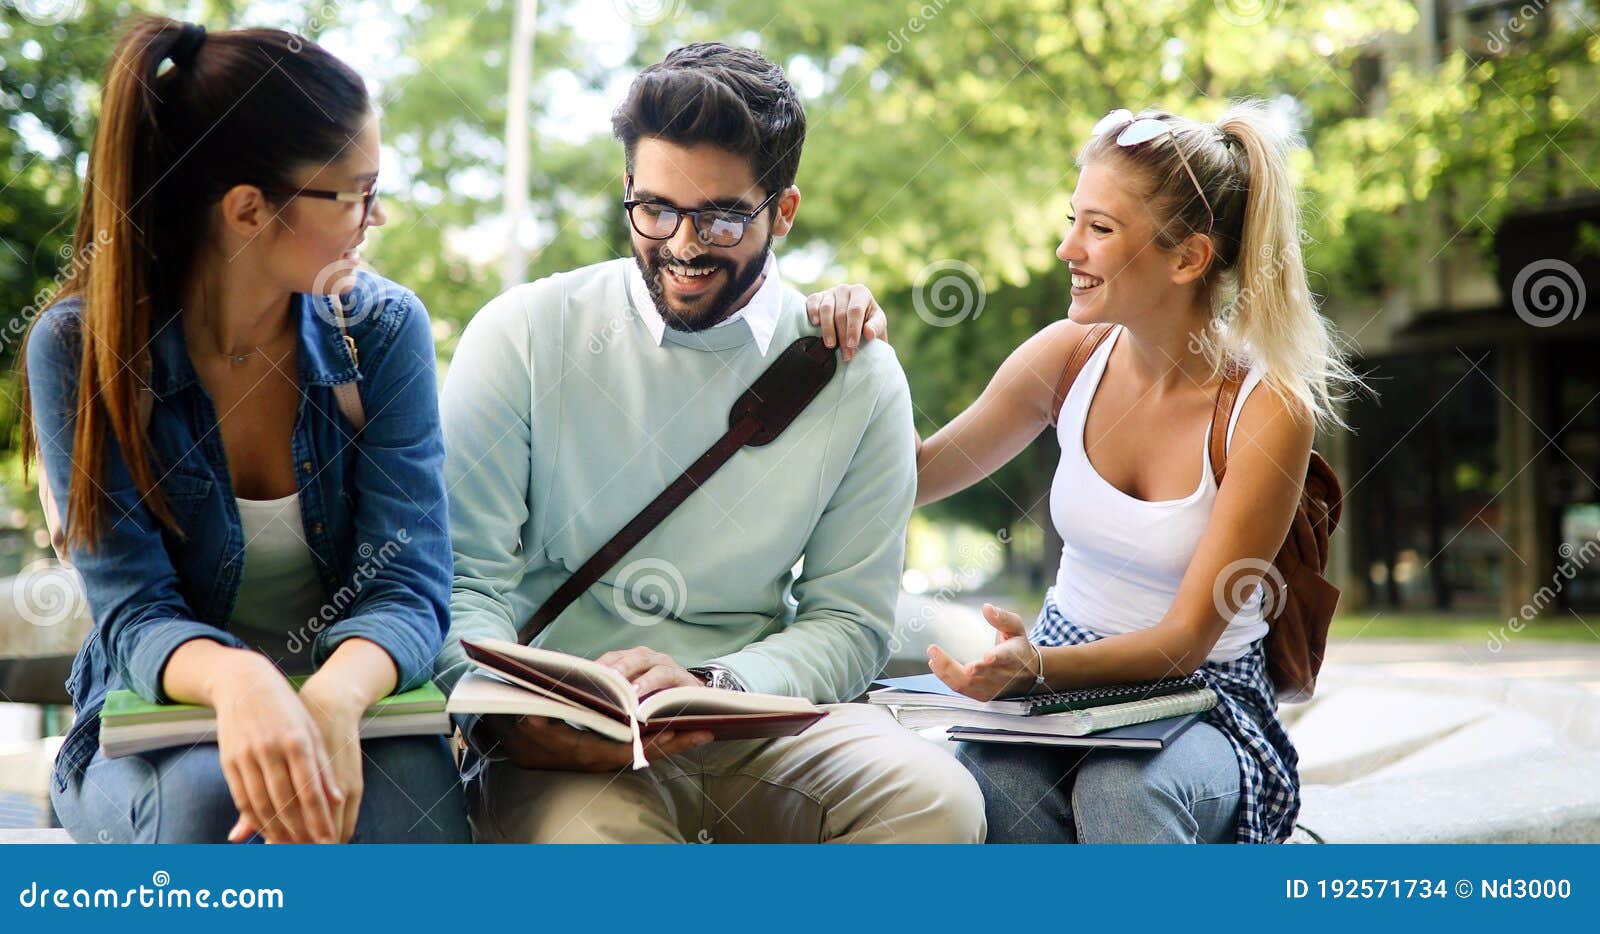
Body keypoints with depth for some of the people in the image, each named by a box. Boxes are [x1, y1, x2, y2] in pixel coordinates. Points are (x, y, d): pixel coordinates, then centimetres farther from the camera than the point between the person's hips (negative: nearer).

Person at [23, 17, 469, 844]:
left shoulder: (383, 330, -4)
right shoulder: (79, 348, -10)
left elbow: (408, 588, -12)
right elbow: (133, 613, -15)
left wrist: (334, 698, -36)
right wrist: (237, 679, -40)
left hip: (355, 707, 1)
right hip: (156, 731, -1)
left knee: (405, 787, -34)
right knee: (208, 795, -36)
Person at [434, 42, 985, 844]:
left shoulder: (856, 376, 4)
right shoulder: (524, 335, 1)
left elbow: (849, 626, 5)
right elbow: (463, 579, -2)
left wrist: (708, 684, -16)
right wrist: (504, 716, -24)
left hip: (758, 727, 3)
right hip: (559, 749, -3)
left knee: (936, 804, -27)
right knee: (591, 836, -38)